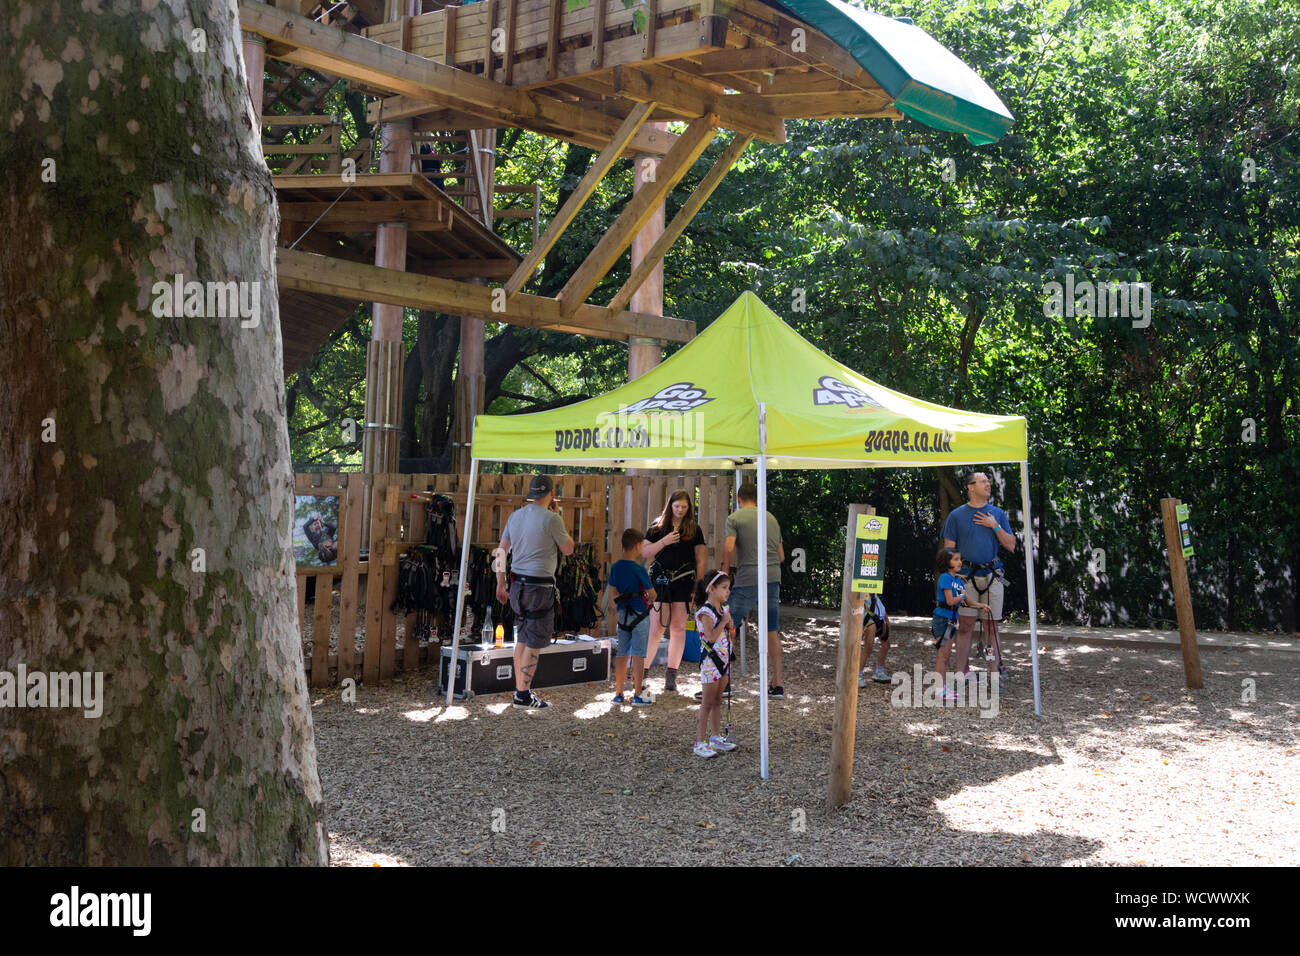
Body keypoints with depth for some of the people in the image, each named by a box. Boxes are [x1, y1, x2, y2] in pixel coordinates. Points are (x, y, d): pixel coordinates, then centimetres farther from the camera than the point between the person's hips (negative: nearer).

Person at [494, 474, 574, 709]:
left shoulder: (515, 516, 9)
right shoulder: (551, 518, -12)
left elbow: (501, 551, 12)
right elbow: (568, 549, 0)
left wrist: (500, 583, 19)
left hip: (517, 584, 7)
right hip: (540, 586, -7)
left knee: (522, 639, 16)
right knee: (535, 643, -2)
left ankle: (520, 688, 22)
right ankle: (523, 695, -1)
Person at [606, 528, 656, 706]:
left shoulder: (615, 567, 2)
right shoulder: (638, 569, -14)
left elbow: (613, 592, 10)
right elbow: (651, 593, -7)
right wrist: (650, 600, 15)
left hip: (623, 613, 6)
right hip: (640, 614, -6)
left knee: (622, 654, 10)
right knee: (638, 655, 0)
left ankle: (619, 694, 13)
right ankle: (638, 695, 4)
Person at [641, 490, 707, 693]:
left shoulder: (694, 529, 9)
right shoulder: (658, 527, 8)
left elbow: (700, 560, 8)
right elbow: (644, 552, 4)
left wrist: (698, 585, 1)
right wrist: (665, 541, -9)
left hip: (684, 582, 1)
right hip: (660, 580, -1)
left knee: (678, 627, 0)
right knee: (656, 628, -6)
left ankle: (671, 676, 5)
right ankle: (643, 671, 4)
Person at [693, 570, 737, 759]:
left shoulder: (723, 609, 10)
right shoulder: (705, 612, -16)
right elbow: (711, 637, -26)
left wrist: (729, 624, 1)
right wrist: (723, 621, -18)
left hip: (724, 659, 8)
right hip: (710, 660, -8)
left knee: (717, 701, 15)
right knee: (707, 702, -4)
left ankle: (717, 738, 24)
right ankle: (700, 743, 0)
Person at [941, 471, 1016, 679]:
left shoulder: (998, 514, 11)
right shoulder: (956, 515, 4)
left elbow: (1011, 546, 8)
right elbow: (949, 549, 3)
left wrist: (996, 527, -5)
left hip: (993, 576, 2)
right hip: (966, 576, -2)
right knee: (965, 626, -3)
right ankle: (962, 671, 2)